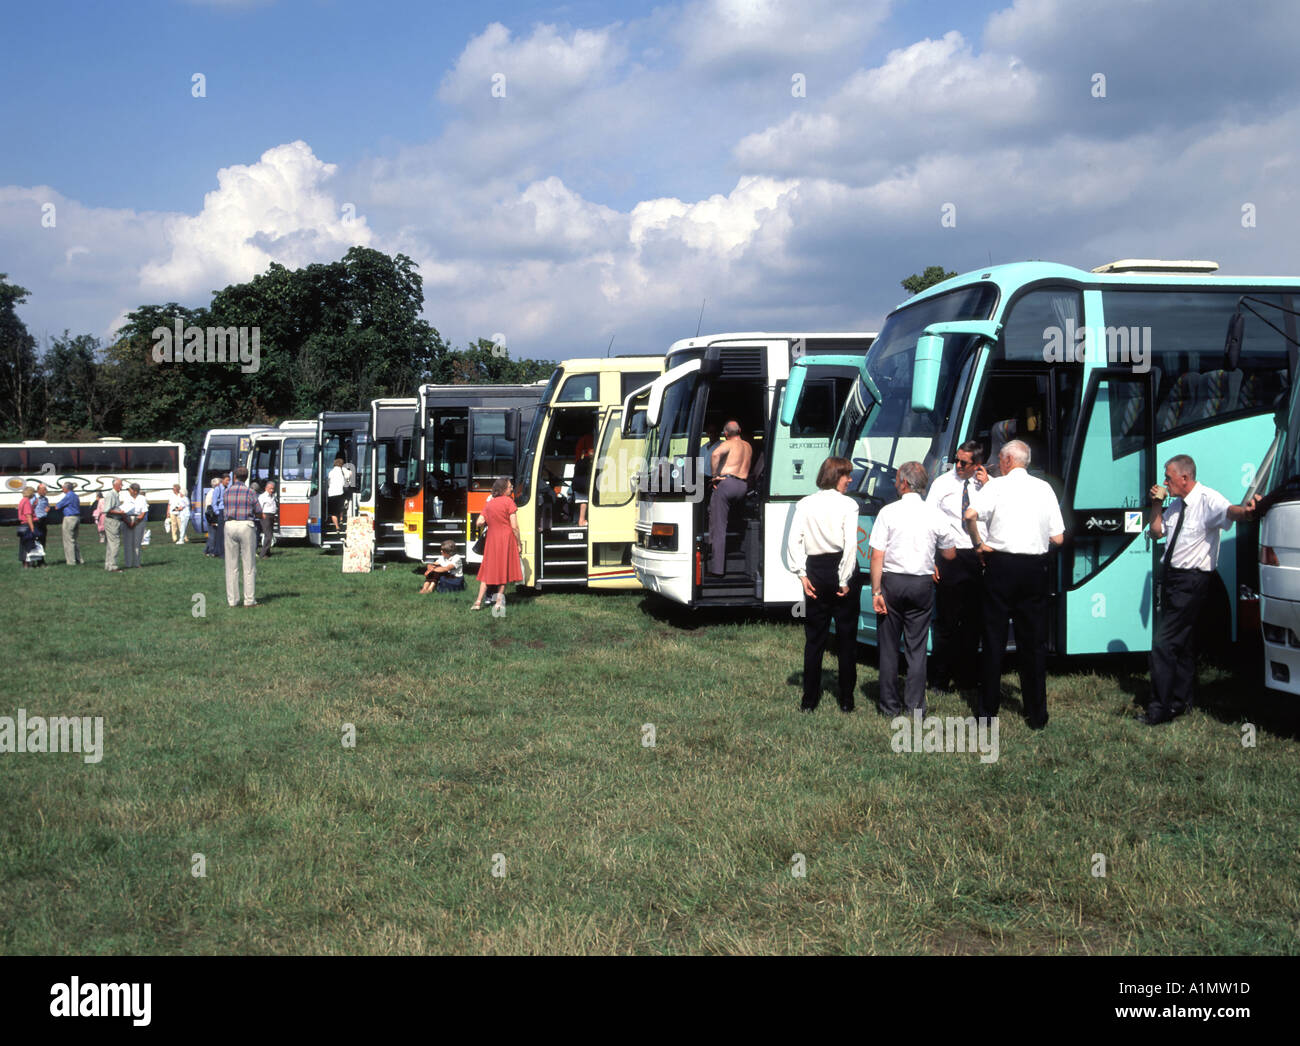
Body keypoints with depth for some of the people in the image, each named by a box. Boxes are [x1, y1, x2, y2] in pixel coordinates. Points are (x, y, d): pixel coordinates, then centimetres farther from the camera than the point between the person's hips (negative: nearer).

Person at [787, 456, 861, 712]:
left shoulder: (805, 504, 3)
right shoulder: (848, 504, -6)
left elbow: (794, 541, -3)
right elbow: (851, 544, -14)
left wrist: (802, 575, -2)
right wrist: (845, 581, -10)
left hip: (815, 572, 3)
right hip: (841, 571, -3)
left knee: (814, 639, 9)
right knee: (847, 638, 7)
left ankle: (809, 700, 10)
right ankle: (846, 699, 11)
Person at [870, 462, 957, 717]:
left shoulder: (888, 512, -6)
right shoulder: (935, 515, 1)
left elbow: (877, 556, -11)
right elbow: (950, 554, 11)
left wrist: (876, 592, -8)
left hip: (892, 581, -2)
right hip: (922, 584, 2)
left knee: (888, 646, 7)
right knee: (917, 647, 8)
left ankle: (890, 706, 12)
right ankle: (915, 706, 9)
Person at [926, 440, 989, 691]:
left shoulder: (988, 484, 6)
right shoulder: (943, 483, 1)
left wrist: (987, 487, -9)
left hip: (980, 558, 2)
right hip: (951, 557, -2)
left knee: (974, 622, 11)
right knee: (947, 620, -1)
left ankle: (967, 676, 23)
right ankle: (940, 678, 9)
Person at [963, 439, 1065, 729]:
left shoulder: (997, 486, -2)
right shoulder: (1044, 488, 6)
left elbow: (971, 514, -20)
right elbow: (1058, 538, 5)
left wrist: (979, 543, -5)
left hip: (1001, 566, -2)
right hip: (1036, 569, 2)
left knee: (994, 640, 6)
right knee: (1033, 642, 8)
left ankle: (987, 710, 11)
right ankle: (1036, 714, 11)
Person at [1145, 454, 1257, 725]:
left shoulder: (1208, 499, -15)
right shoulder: (1175, 505, 9)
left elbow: (1228, 510, -36)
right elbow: (1156, 532, 18)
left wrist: (1245, 510, -60)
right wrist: (1157, 504, 2)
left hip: (1191, 581, -8)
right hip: (1170, 576, 8)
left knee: (1164, 646, -12)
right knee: (1182, 644, 18)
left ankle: (1160, 709, -6)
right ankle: (1182, 701, 29)